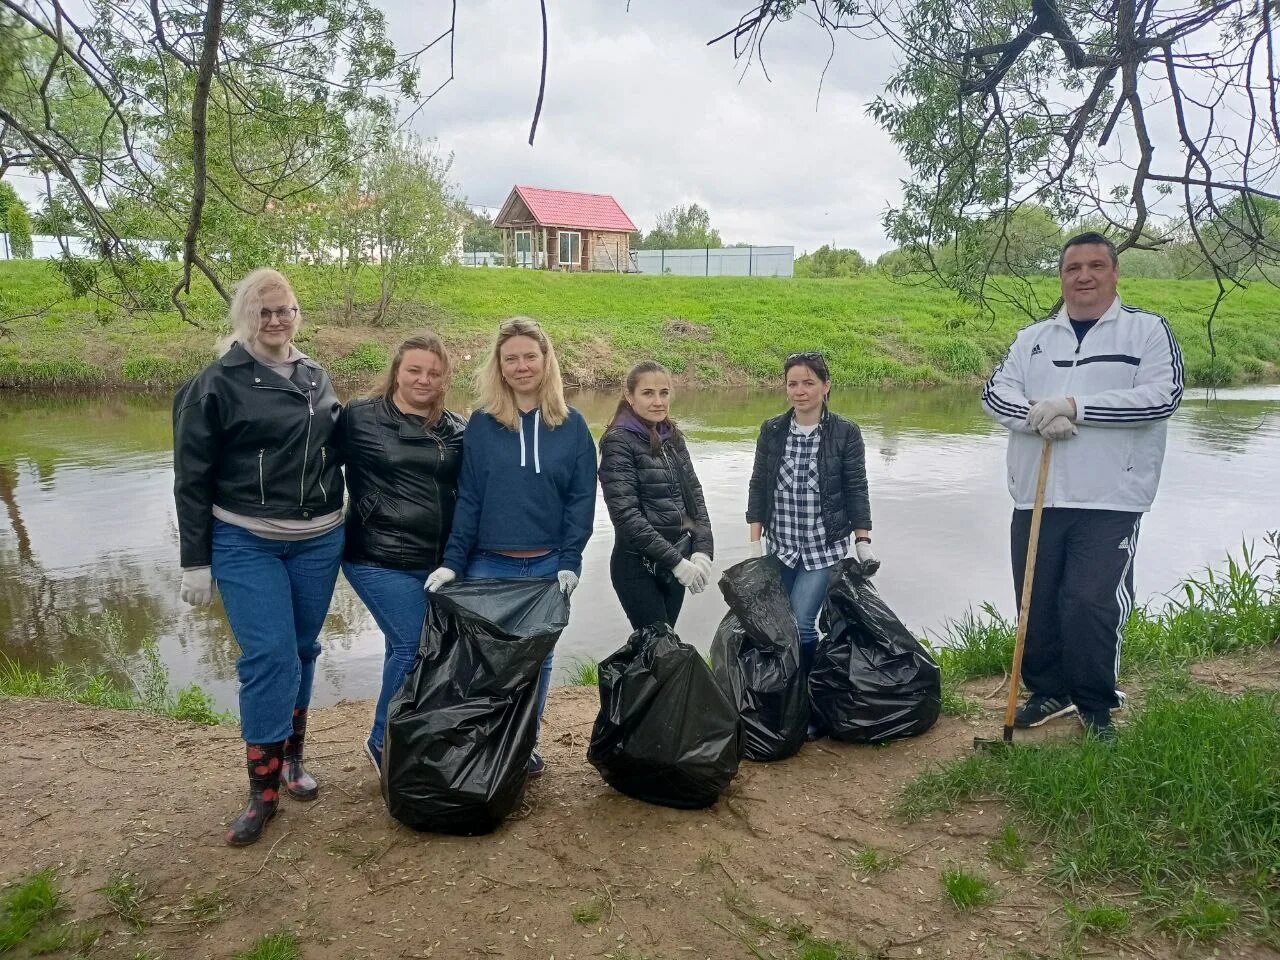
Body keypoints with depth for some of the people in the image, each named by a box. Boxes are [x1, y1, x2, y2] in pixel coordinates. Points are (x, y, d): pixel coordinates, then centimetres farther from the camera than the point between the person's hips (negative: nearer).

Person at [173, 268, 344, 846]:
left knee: (302, 651, 12)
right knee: (268, 657, -8)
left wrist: (341, 525, 15)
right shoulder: (217, 384, -6)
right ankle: (263, 790, 6)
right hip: (245, 546, -4)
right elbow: (192, 478, -5)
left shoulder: (317, 378, 8)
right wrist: (195, 561, -6)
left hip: (317, 542, 4)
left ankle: (291, 758, 30)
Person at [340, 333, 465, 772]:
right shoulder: (360, 417, -4)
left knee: (404, 649, 13)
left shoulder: (457, 429, 8)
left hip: (438, 562, 4)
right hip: (380, 559, -4)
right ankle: (384, 743, 13)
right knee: (413, 646, -8)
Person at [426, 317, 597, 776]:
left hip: (548, 566, 1)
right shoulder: (481, 423, 1)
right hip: (488, 565, -1)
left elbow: (582, 498, 0)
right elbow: (468, 497, 0)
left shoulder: (571, 424, 2)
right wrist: (452, 561, -6)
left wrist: (570, 561, -7)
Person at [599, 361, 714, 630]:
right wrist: (676, 561, -19)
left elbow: (694, 496, 8)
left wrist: (703, 550, -7)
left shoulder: (673, 437, 7)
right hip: (639, 567, -6)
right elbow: (626, 514, -18)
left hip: (678, 561, 6)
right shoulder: (619, 442, -12)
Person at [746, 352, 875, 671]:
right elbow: (758, 487, 4)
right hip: (780, 547, 3)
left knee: (801, 623, -9)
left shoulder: (846, 433, -6)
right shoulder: (771, 430, 1)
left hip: (825, 548, -3)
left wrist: (863, 542, -7)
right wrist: (755, 542, 1)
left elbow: (856, 490, -2)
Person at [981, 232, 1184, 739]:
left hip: (1109, 502, -4)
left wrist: (1075, 406, -17)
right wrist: (1038, 415, -17)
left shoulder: (1148, 329, 3)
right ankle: (1049, 691, 30)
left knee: (1090, 605, -8)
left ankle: (1097, 706, 14)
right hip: (1035, 500, 4)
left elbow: (1162, 395, -11)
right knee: (1036, 605, 10)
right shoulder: (1032, 337, 14)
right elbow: (995, 392, 4)